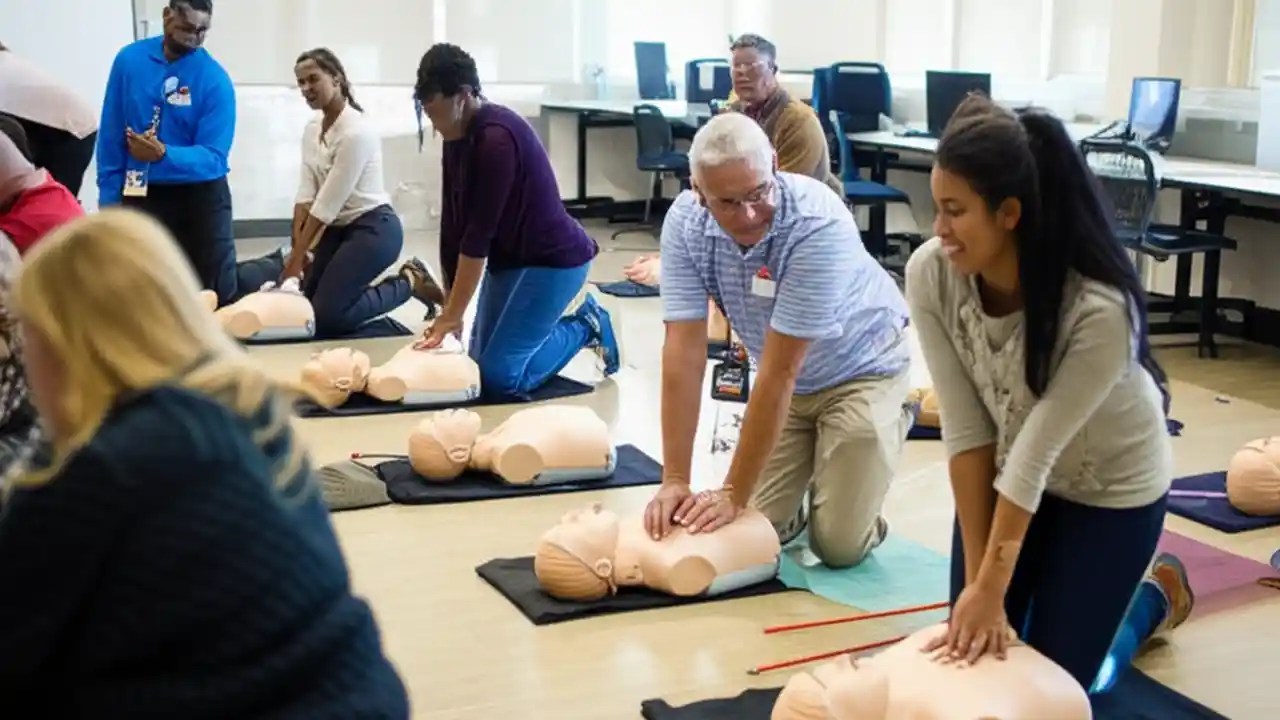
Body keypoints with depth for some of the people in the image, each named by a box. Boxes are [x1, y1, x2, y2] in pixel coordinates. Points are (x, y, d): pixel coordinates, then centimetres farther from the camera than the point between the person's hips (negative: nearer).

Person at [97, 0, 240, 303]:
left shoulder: (215, 79, -13)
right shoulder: (130, 60, -4)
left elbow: (213, 156, -17)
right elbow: (110, 135, 1)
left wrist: (163, 153, -34)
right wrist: (109, 198, -2)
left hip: (201, 197, -2)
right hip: (141, 195, 2)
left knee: (219, 290, 2)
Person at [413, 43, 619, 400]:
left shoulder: (497, 138, -27)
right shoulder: (457, 136, 0)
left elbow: (479, 234, -27)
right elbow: (453, 224, 1)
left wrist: (450, 316, -23)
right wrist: (449, 309, 0)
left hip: (553, 259, -9)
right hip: (509, 257, 9)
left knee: (499, 377, -13)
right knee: (479, 364, 10)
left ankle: (585, 327, 8)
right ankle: (571, 320, 24)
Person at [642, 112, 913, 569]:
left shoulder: (819, 225, -35)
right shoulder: (685, 222, -21)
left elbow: (780, 371, -32)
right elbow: (684, 352, -21)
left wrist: (734, 493, -28)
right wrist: (674, 480, -24)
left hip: (862, 370, -4)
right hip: (788, 380, 4)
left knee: (838, 545, -7)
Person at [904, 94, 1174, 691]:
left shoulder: (1100, 310, -37)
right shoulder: (930, 274, -25)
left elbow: (1038, 453, -30)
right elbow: (967, 432, -21)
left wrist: (992, 588, -25)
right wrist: (976, 579, -20)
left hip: (1109, 489, -4)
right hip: (1002, 474, 4)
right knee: (973, 656, 7)